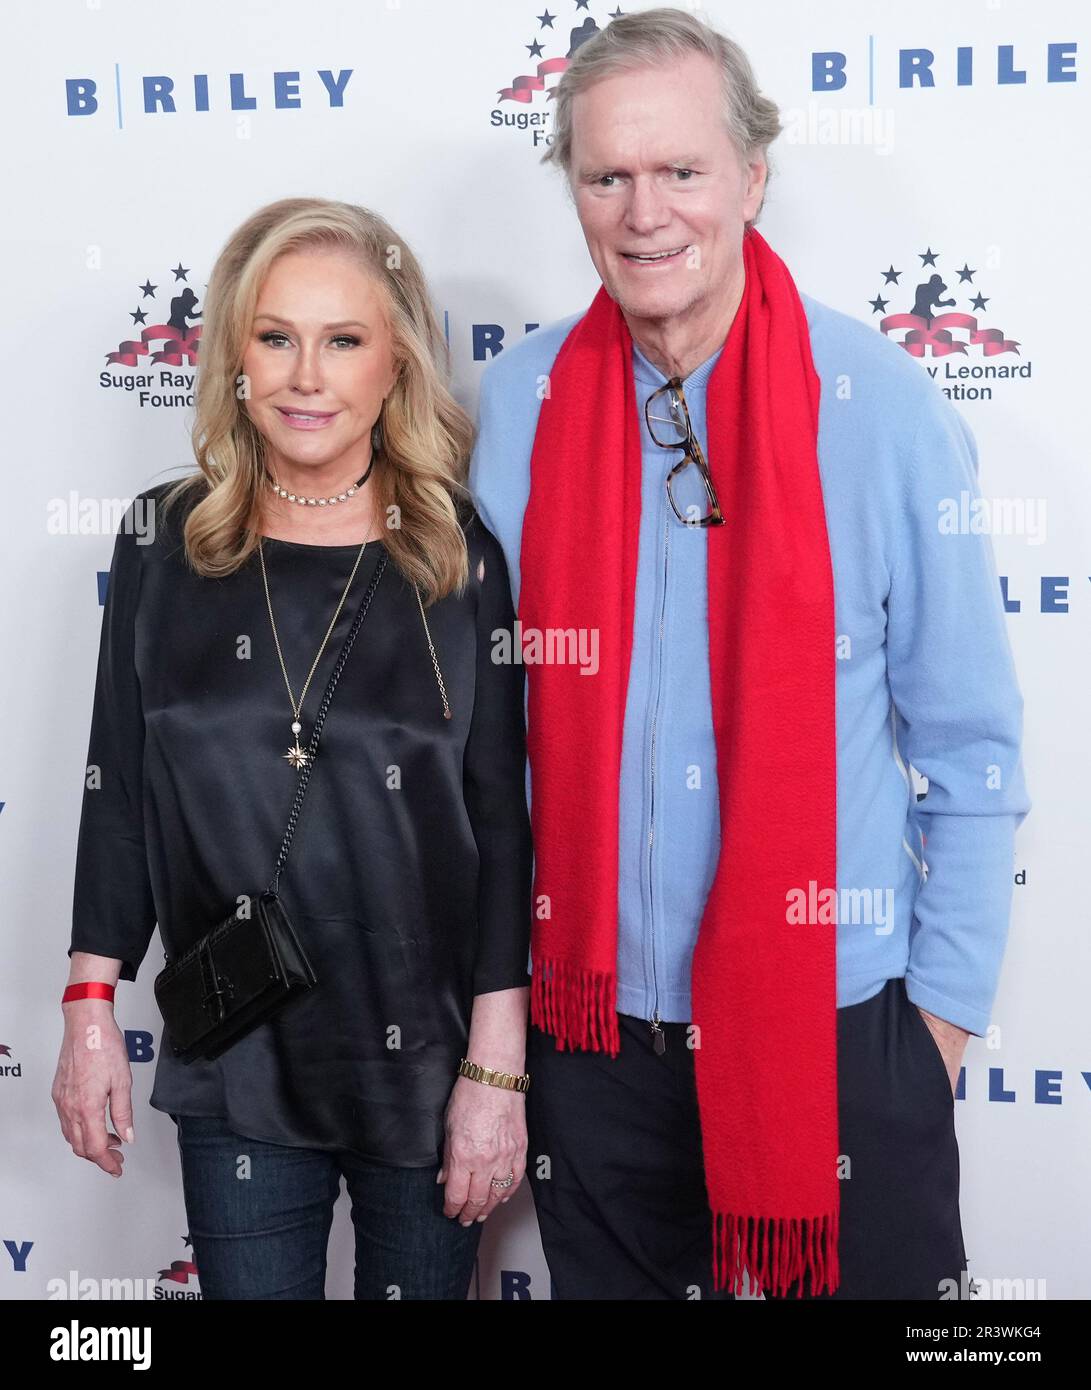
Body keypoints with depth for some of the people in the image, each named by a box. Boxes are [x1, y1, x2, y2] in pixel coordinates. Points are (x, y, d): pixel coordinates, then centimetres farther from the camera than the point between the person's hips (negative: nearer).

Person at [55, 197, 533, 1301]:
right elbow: (118, 787, 5)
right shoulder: (166, 542, 0)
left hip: (424, 1060, -1)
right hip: (235, 1066, 1)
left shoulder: (459, 557, -6)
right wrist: (90, 1011, 4)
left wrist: (497, 1066, -7)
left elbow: (503, 820, -6)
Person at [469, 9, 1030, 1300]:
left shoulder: (880, 407, -9)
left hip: (840, 1018, -2)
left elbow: (968, 741, -3)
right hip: (594, 1023, 3)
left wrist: (948, 996, -1)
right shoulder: (515, 407, -3)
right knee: (607, 1282, 20)